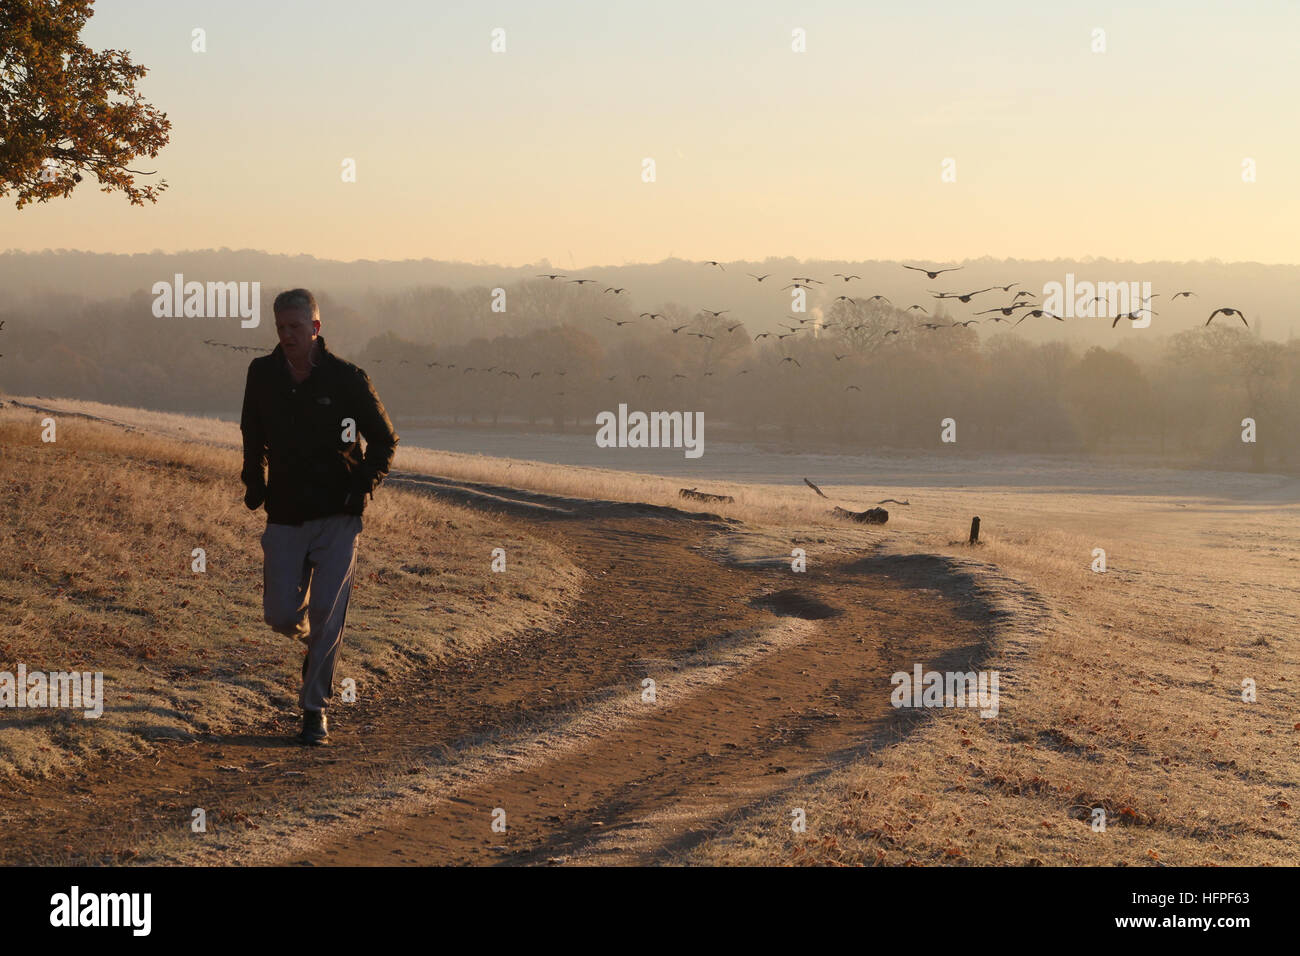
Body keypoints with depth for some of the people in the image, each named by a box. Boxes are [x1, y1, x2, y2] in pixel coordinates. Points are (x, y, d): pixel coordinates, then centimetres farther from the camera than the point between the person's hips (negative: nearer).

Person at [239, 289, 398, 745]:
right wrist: (254, 482, 7)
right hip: (285, 516, 3)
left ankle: (315, 708, 2)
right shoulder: (262, 375, 2)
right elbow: (253, 435, 20)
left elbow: (384, 440, 3)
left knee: (327, 614, -8)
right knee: (281, 614, -3)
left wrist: (364, 485, -11)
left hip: (337, 518, -3)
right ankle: (313, 639, 32)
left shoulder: (347, 379, -7)